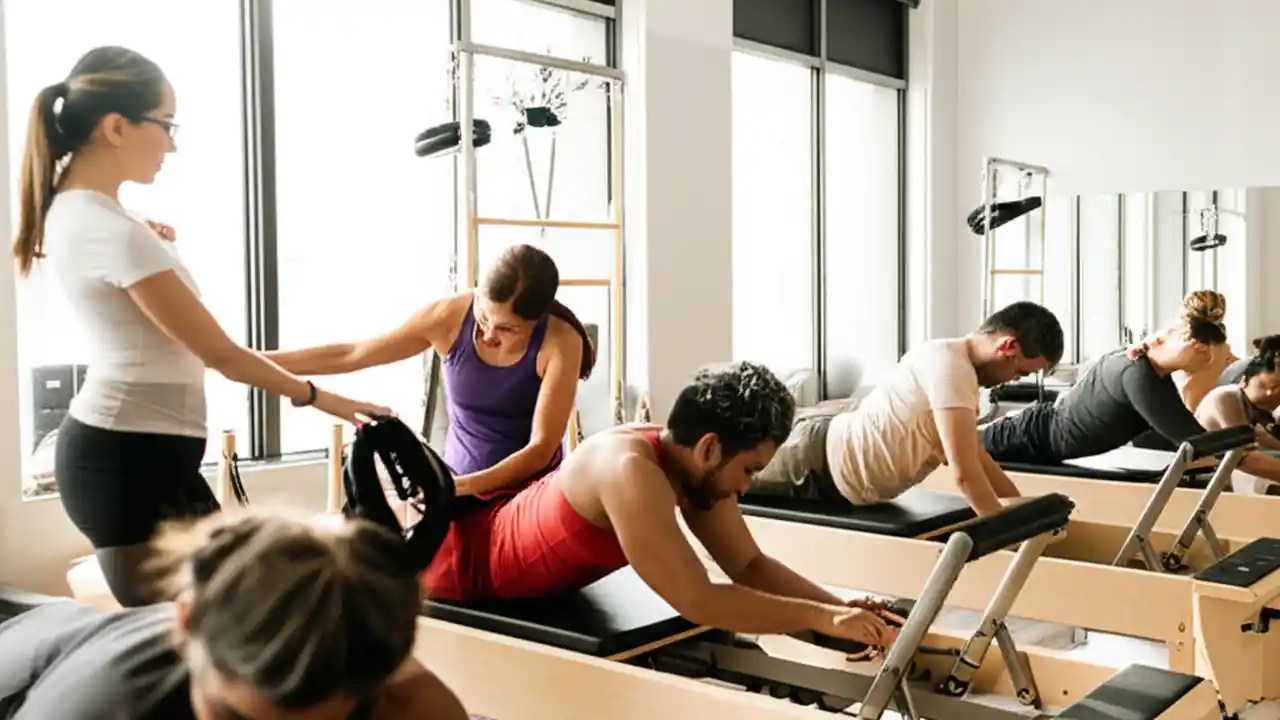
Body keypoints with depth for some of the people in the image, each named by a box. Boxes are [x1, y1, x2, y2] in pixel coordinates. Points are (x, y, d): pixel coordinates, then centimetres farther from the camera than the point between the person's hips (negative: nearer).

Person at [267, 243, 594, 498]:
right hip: (457, 483, 2)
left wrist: (464, 487, -36)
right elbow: (349, 355, -2)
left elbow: (541, 448, -21)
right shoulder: (450, 316, -12)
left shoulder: (560, 342, -19)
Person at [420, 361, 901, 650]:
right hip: (456, 560, -8)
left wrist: (840, 608, -22)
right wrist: (821, 618, -40)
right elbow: (698, 602, -43)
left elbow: (749, 566, -10)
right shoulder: (632, 473, -42)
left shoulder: (688, 462, -15)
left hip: (499, 522, 8)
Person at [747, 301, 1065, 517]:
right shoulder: (950, 365, -24)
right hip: (819, 463, -10)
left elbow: (976, 457, 18)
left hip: (833, 445, 10)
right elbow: (965, 472, -27)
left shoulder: (957, 361, 8)